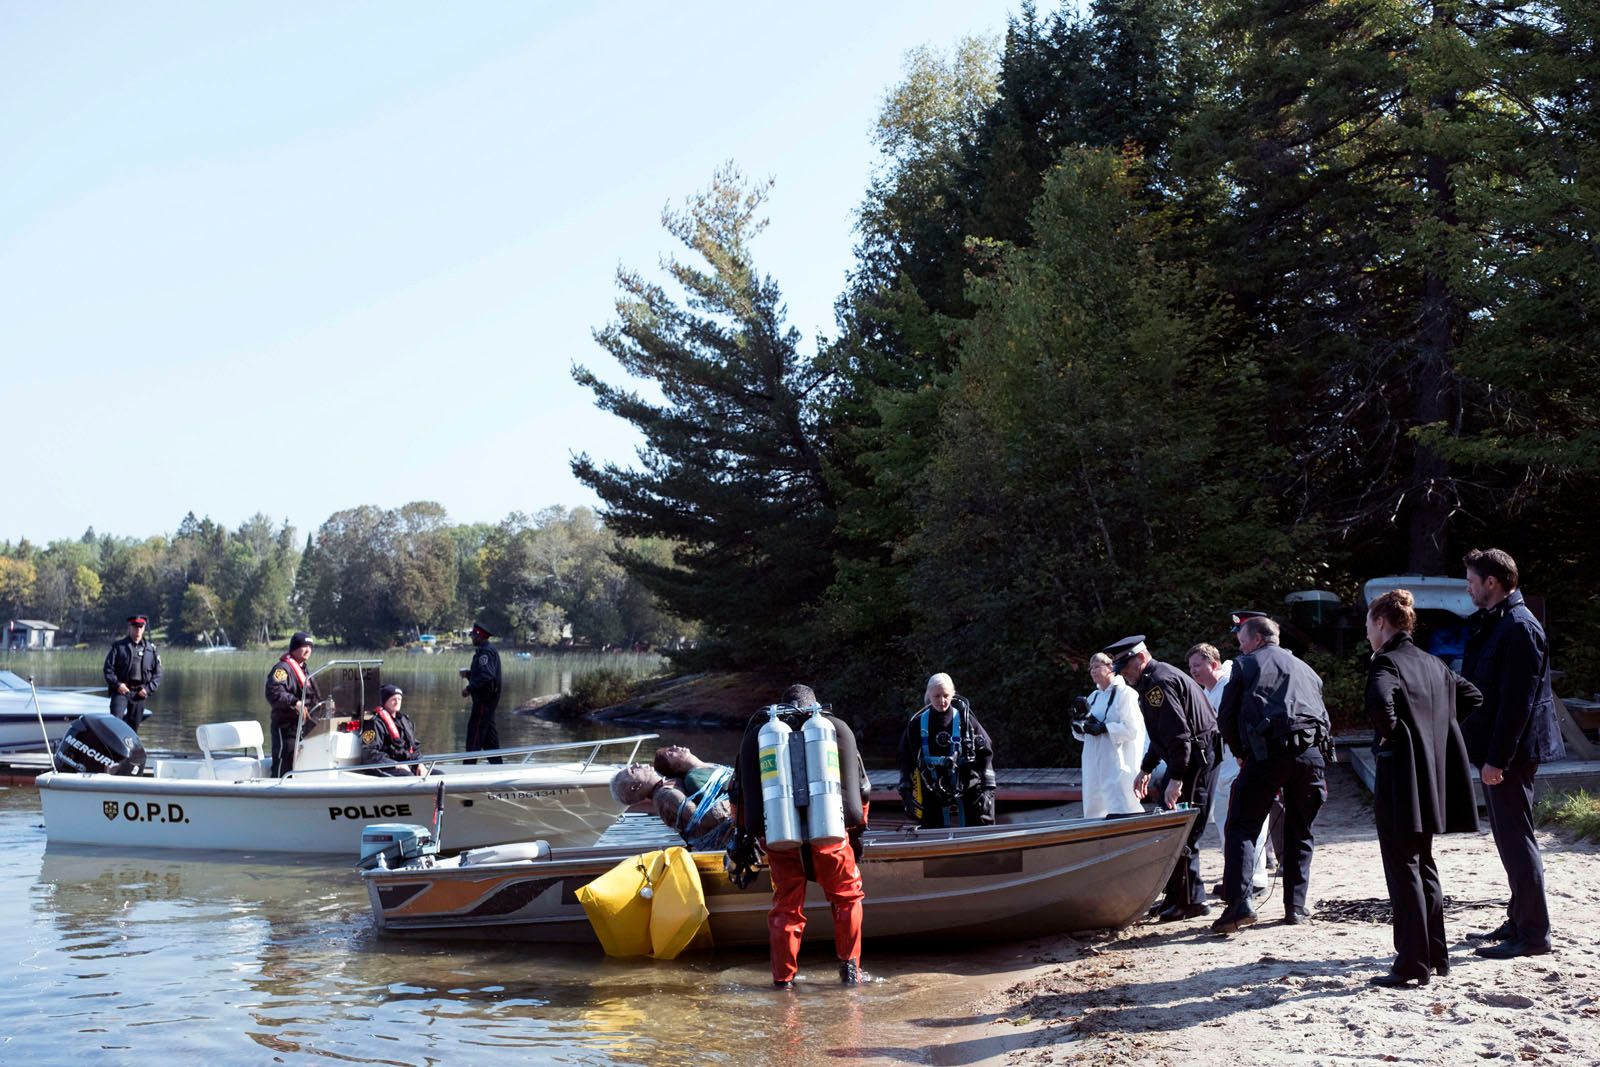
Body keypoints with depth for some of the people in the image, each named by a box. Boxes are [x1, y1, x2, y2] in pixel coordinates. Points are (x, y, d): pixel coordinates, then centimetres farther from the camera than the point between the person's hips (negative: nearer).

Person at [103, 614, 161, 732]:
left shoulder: (151, 650, 9)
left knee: (134, 725, 7)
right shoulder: (118, 646, 4)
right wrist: (117, 684, -11)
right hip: (121, 691, -2)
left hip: (139, 693, 3)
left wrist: (148, 689, -2)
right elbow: (108, 668, 2)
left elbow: (157, 674, 11)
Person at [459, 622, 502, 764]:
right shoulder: (491, 650, 17)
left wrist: (470, 689, -24)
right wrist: (468, 674, 9)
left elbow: (486, 675, -27)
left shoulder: (485, 652, -16)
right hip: (489, 698, 11)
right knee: (489, 731, 15)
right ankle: (496, 762, 19)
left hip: (484, 698, -11)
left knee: (475, 731, -8)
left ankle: (469, 764, -7)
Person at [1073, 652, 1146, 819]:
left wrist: (1104, 728, -20)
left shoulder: (1125, 693, -6)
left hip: (1118, 765, -8)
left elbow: (1132, 729, -15)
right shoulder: (1094, 697, 16)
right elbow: (1082, 734, 17)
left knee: (1121, 810, -11)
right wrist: (1081, 721, -3)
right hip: (1094, 766, 8)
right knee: (1094, 811, 10)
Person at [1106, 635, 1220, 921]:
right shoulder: (1151, 681, 18)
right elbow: (1162, 735, 27)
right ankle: (1175, 896, 20)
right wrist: (1146, 769, 28)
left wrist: (1176, 779, -26)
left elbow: (1179, 734, -24)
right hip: (1188, 759, 11)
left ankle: (1191, 900, -4)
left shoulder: (1159, 682, -17)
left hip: (1196, 759, -11)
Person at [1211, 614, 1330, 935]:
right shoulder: (1305, 668, 25)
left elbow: (1226, 718, 9)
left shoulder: (1246, 665, 12)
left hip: (1267, 753, -4)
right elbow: (1323, 716, 23)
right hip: (1310, 752, 4)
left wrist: (1242, 752, 22)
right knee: (1299, 832, 16)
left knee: (1241, 829, -3)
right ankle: (1296, 906, 13)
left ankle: (1239, 902, -19)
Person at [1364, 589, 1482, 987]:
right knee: (1423, 865, 18)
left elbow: (1380, 702, -33)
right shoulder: (1434, 664, 13)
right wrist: (1435, 727, 14)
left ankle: (1412, 964, -2)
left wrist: (1388, 735, -15)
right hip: (1432, 778, 8)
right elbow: (1473, 698, 21)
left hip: (1399, 778, -8)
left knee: (1403, 869, -4)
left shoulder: (1386, 662, -13)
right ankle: (1435, 956, 24)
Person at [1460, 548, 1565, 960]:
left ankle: (1533, 934, 1)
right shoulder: (1490, 623, 15)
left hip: (1509, 754, -10)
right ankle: (1518, 922, 25)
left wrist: (1497, 758, -22)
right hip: (1494, 751, 10)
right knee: (1509, 838, 16)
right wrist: (1486, 753, 17)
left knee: (1516, 840, -5)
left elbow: (1517, 702, -21)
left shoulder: (1520, 628, -16)